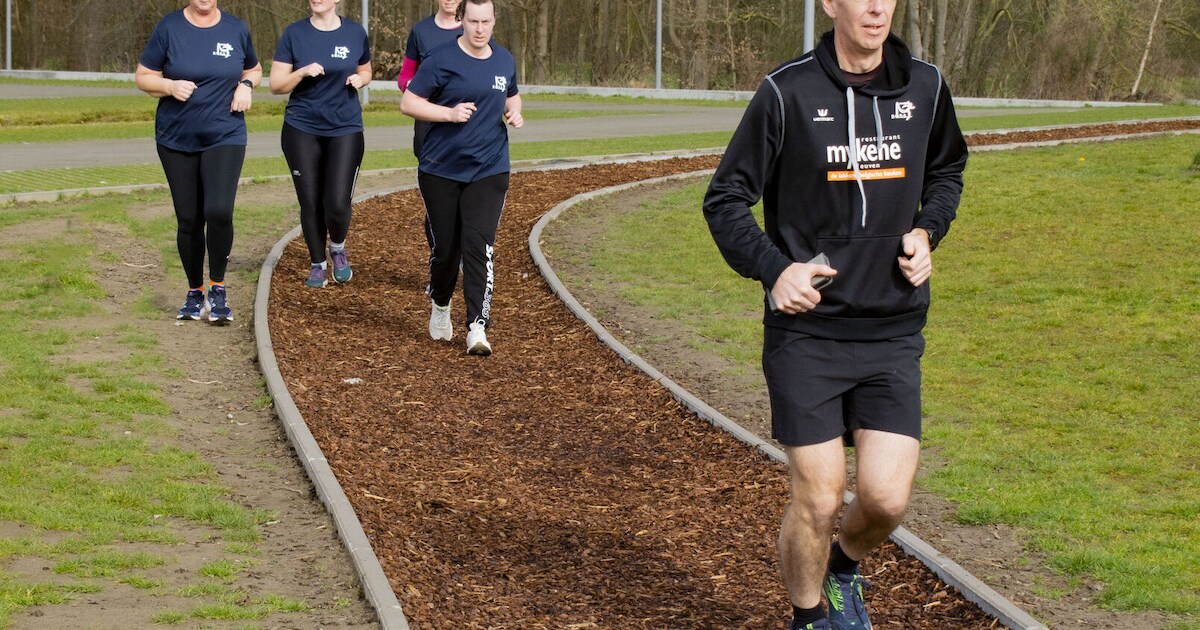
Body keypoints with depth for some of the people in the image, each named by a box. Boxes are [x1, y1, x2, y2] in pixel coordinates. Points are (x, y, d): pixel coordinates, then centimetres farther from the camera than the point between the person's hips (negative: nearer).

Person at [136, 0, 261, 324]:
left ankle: (218, 288, -1)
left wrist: (246, 86, -4)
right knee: (189, 220, 6)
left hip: (225, 137, 0)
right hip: (177, 140, 0)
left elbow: (254, 70, 18)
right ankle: (195, 293, 23)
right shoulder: (169, 28, -3)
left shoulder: (236, 29, 2)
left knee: (219, 212, -18)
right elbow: (143, 77, 2)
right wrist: (171, 86, -18)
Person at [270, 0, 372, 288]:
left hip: (345, 130, 0)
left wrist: (360, 79, -6)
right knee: (310, 203, 4)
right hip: (302, 131, 0)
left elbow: (365, 71, 18)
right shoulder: (294, 34, -2)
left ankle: (338, 248, 22)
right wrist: (303, 72, -20)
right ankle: (317, 264, 23)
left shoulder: (355, 33, 2)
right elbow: (276, 85, -2)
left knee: (337, 204, -10)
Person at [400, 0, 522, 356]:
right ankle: (440, 308, 36)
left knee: (479, 247, -13)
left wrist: (514, 113, 2)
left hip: (489, 170, 2)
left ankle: (477, 329, -17)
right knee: (445, 248, 6)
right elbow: (408, 103, -7)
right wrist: (450, 113, -20)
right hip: (441, 171, -2)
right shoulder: (441, 59, -8)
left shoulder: (504, 60, 8)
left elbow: (512, 96, 25)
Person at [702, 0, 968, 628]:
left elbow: (946, 171, 25)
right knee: (817, 500, -2)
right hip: (806, 330, -3)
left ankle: (844, 567, 30)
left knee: (886, 498, -5)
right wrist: (774, 268, -16)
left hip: (893, 334, 3)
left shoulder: (925, 87, 4)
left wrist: (927, 231, 5)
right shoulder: (787, 91, -7)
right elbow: (725, 199, -1)